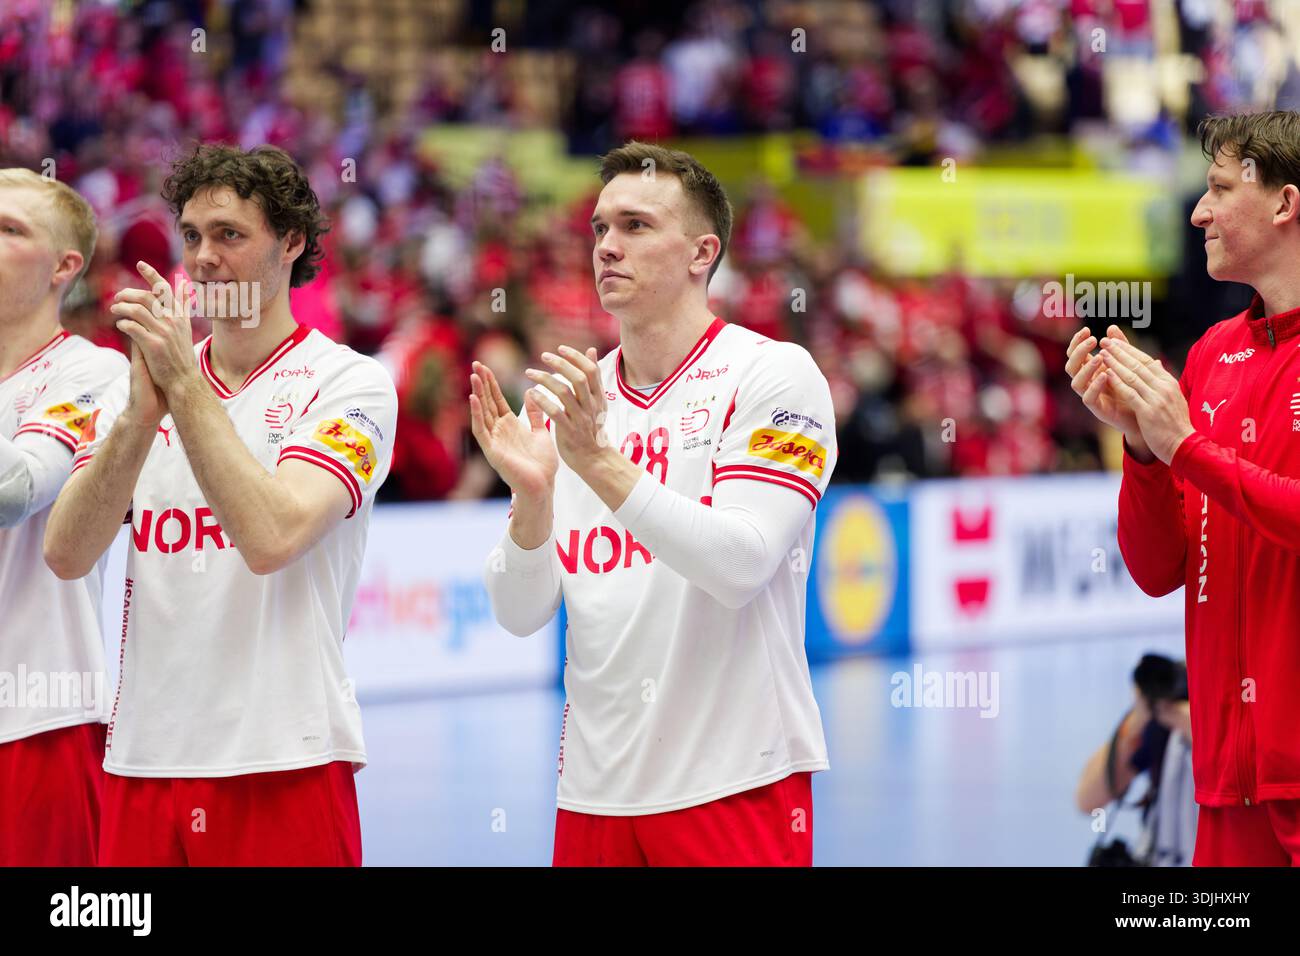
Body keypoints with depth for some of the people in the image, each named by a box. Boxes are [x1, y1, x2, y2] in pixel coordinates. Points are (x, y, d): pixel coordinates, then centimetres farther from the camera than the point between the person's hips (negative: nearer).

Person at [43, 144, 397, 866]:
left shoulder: (349, 382, -2)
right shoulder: (137, 384, 11)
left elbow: (271, 537, -18)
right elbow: (67, 555, -2)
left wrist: (183, 385, -16)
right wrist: (141, 414, -15)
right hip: (144, 762, 4)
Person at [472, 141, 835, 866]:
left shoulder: (774, 373, -5)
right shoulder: (563, 402, 8)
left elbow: (740, 567, -18)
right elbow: (520, 614, 3)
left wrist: (597, 460, -25)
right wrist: (531, 497, -15)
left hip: (733, 783, -4)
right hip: (595, 790, 4)